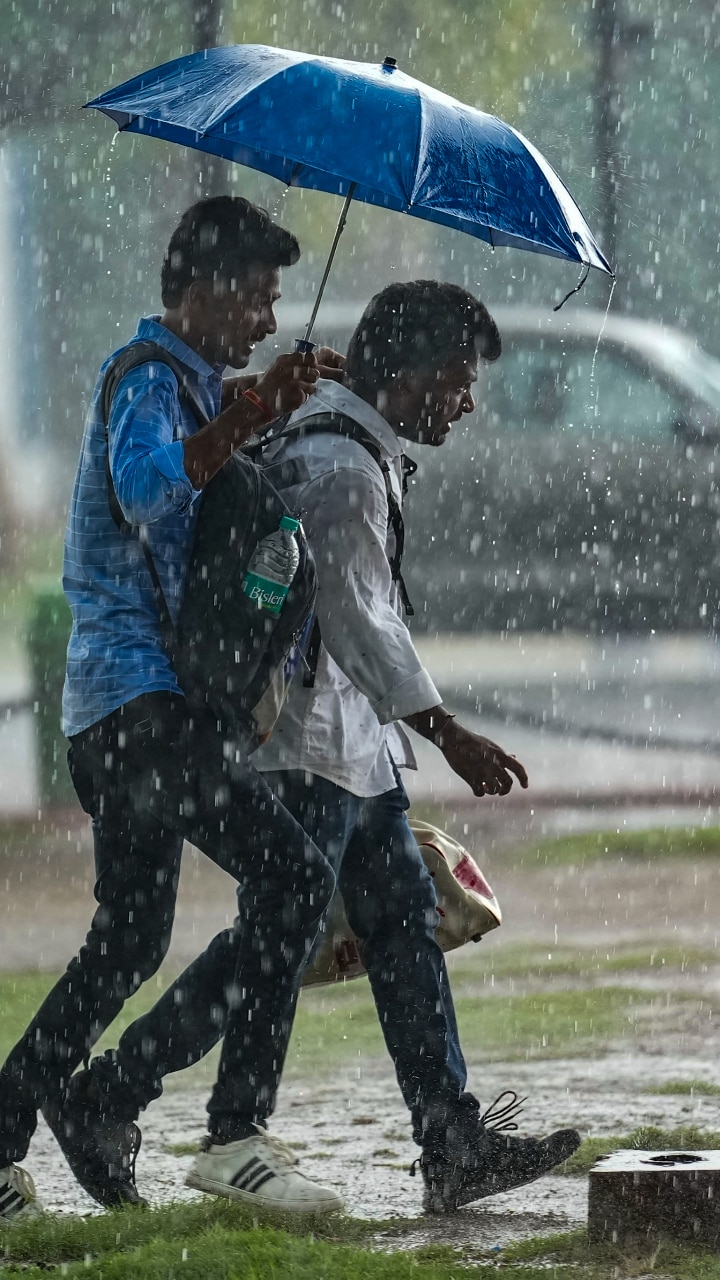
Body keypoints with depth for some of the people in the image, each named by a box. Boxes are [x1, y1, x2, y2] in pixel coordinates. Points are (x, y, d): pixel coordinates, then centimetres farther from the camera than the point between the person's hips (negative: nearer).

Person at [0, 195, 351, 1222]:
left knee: (130, 941, 15)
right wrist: (249, 414, -30)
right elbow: (147, 485, -29)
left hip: (122, 705, 11)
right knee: (292, 874, -20)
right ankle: (237, 1131, -22)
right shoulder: (148, 380, -12)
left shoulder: (187, 378, 20)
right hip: (140, 697, -11)